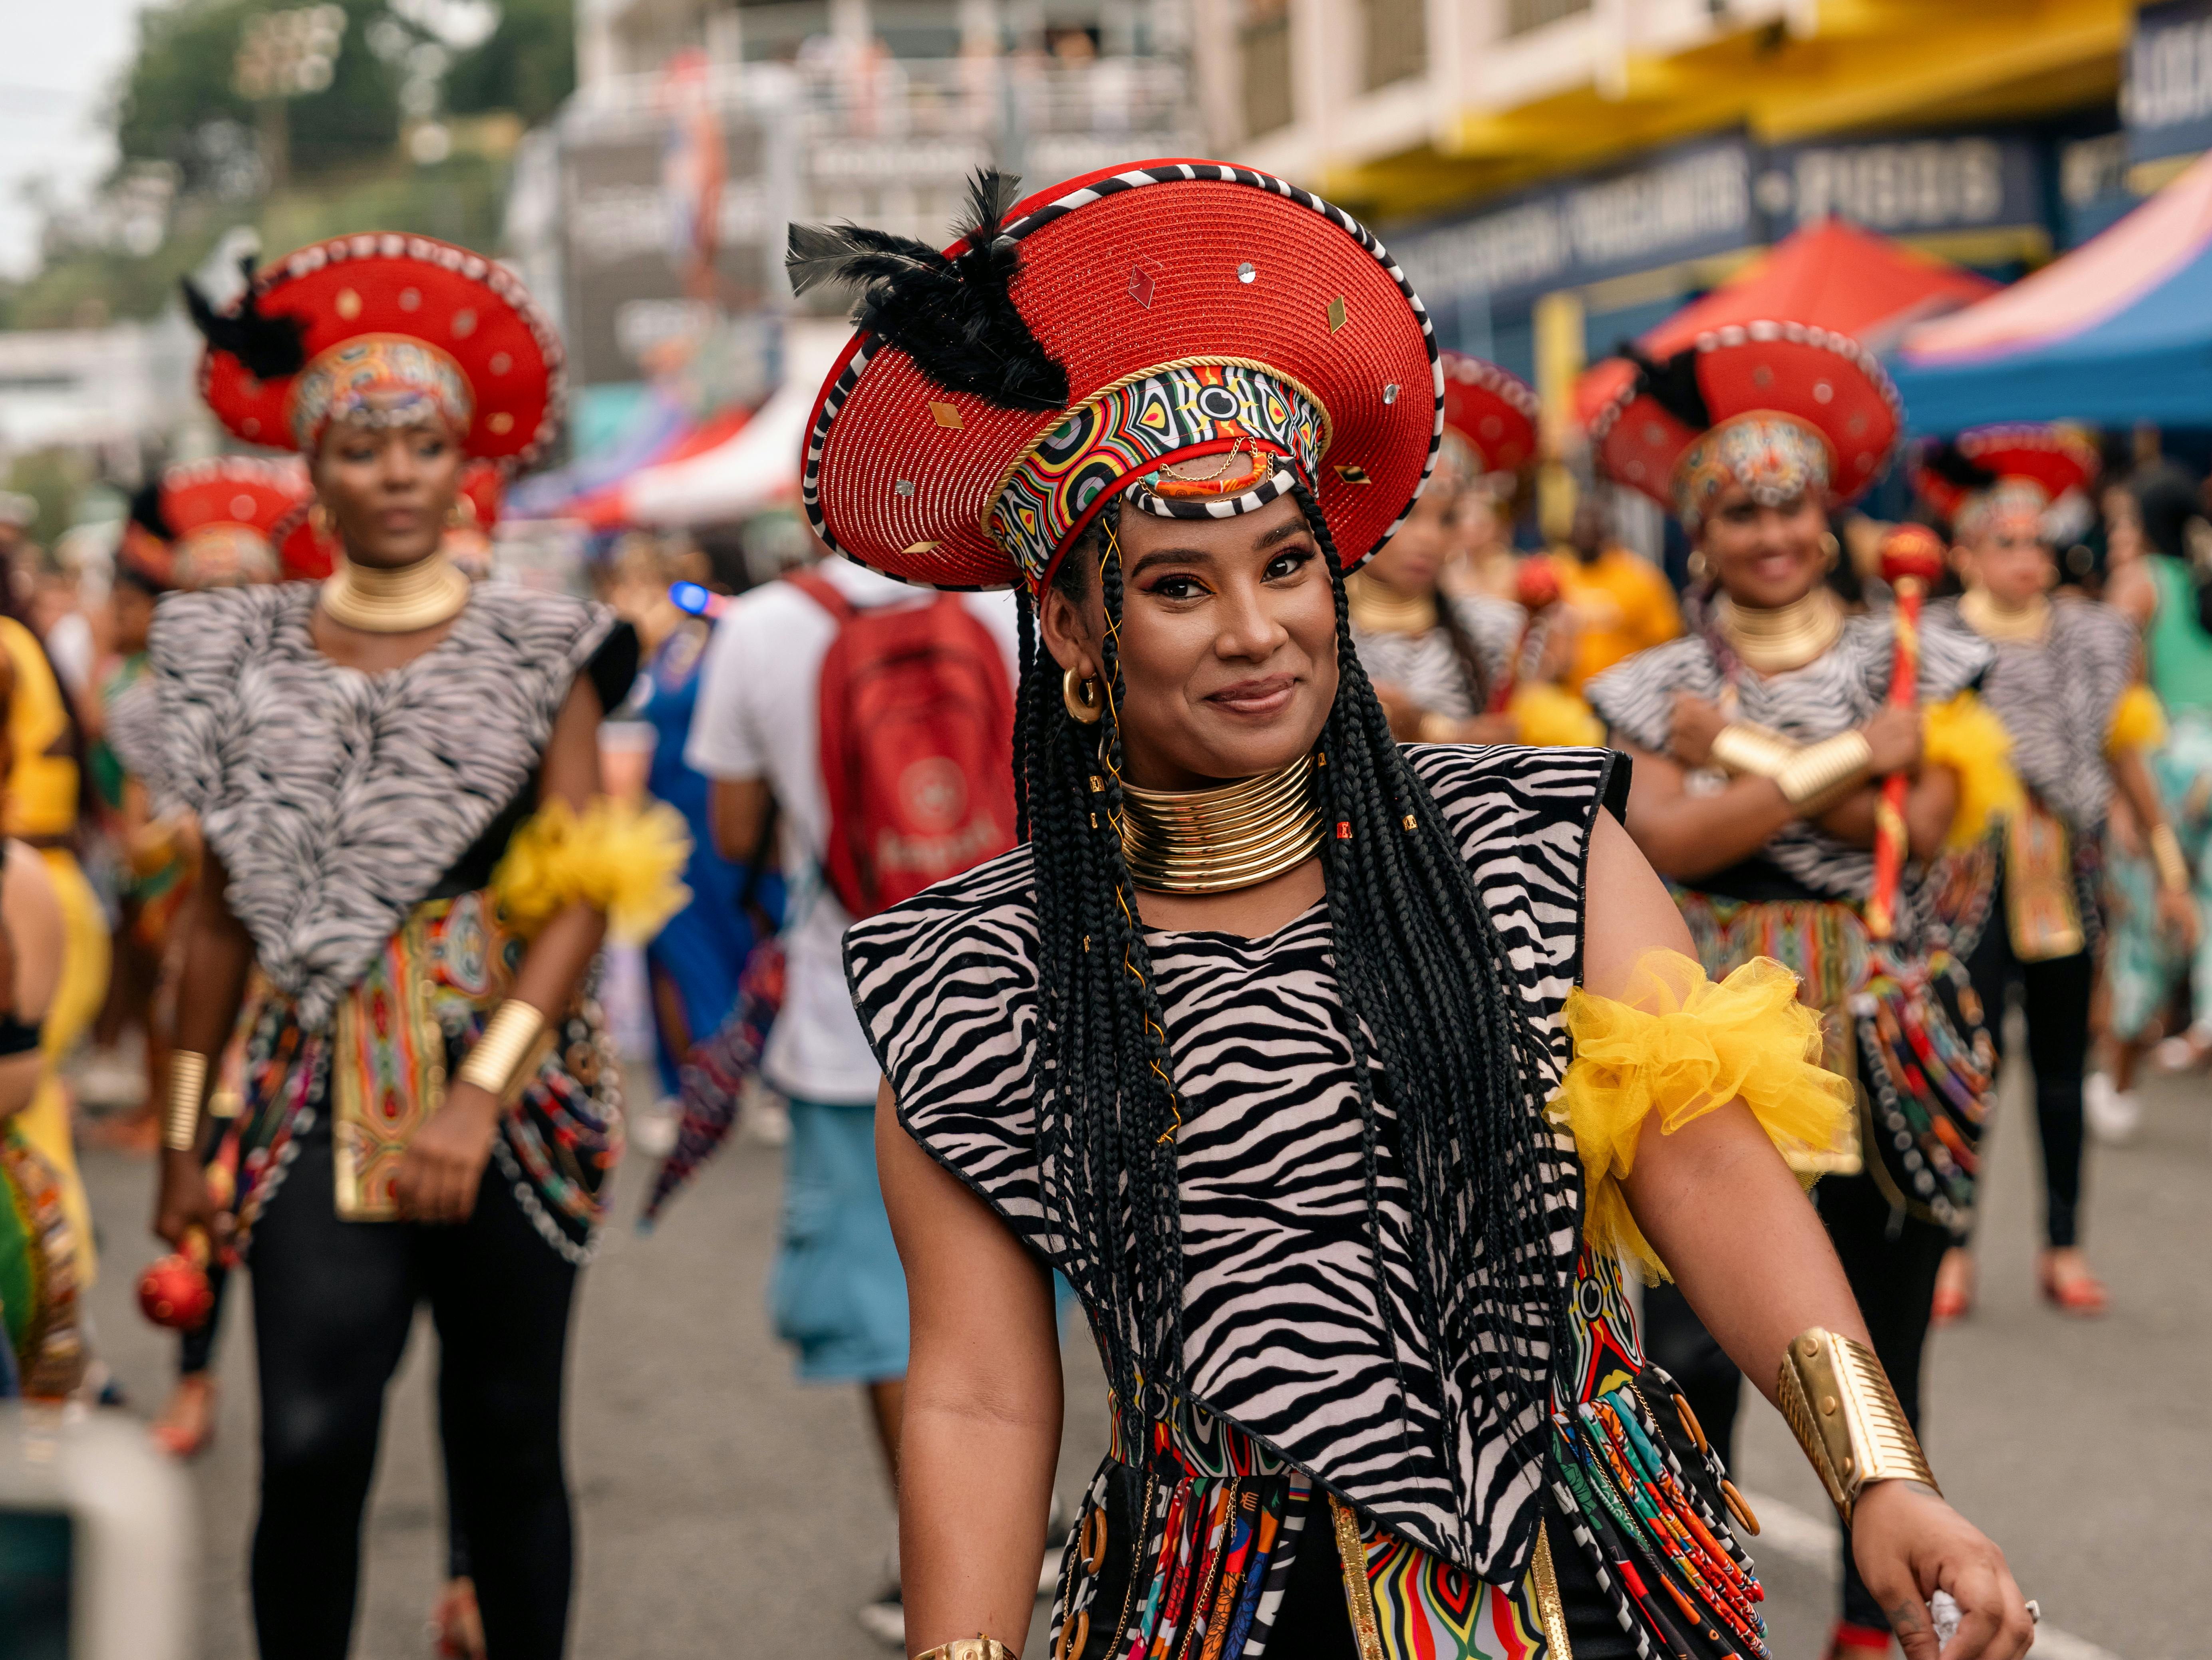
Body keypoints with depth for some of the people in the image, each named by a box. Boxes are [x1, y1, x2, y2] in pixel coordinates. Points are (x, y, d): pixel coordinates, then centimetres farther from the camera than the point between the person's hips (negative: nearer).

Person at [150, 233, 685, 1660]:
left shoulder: (539, 652, 3)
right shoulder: (246, 658, 8)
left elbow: (583, 892, -6)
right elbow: (224, 912, 11)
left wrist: (480, 1096, -18)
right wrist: (186, 1133, 8)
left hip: (515, 1092, 0)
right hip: (321, 1096, 1)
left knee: (508, 1441, 3)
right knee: (312, 1445, -11)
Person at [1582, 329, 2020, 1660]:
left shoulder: (1908, 662, 6)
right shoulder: (1661, 686, 6)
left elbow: (1919, 821, -10)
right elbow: (1664, 839, -12)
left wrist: (1745, 751, -10)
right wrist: (1846, 756, -14)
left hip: (1890, 1046, 1)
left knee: (1879, 1347, 8)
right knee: (1693, 1348, -9)